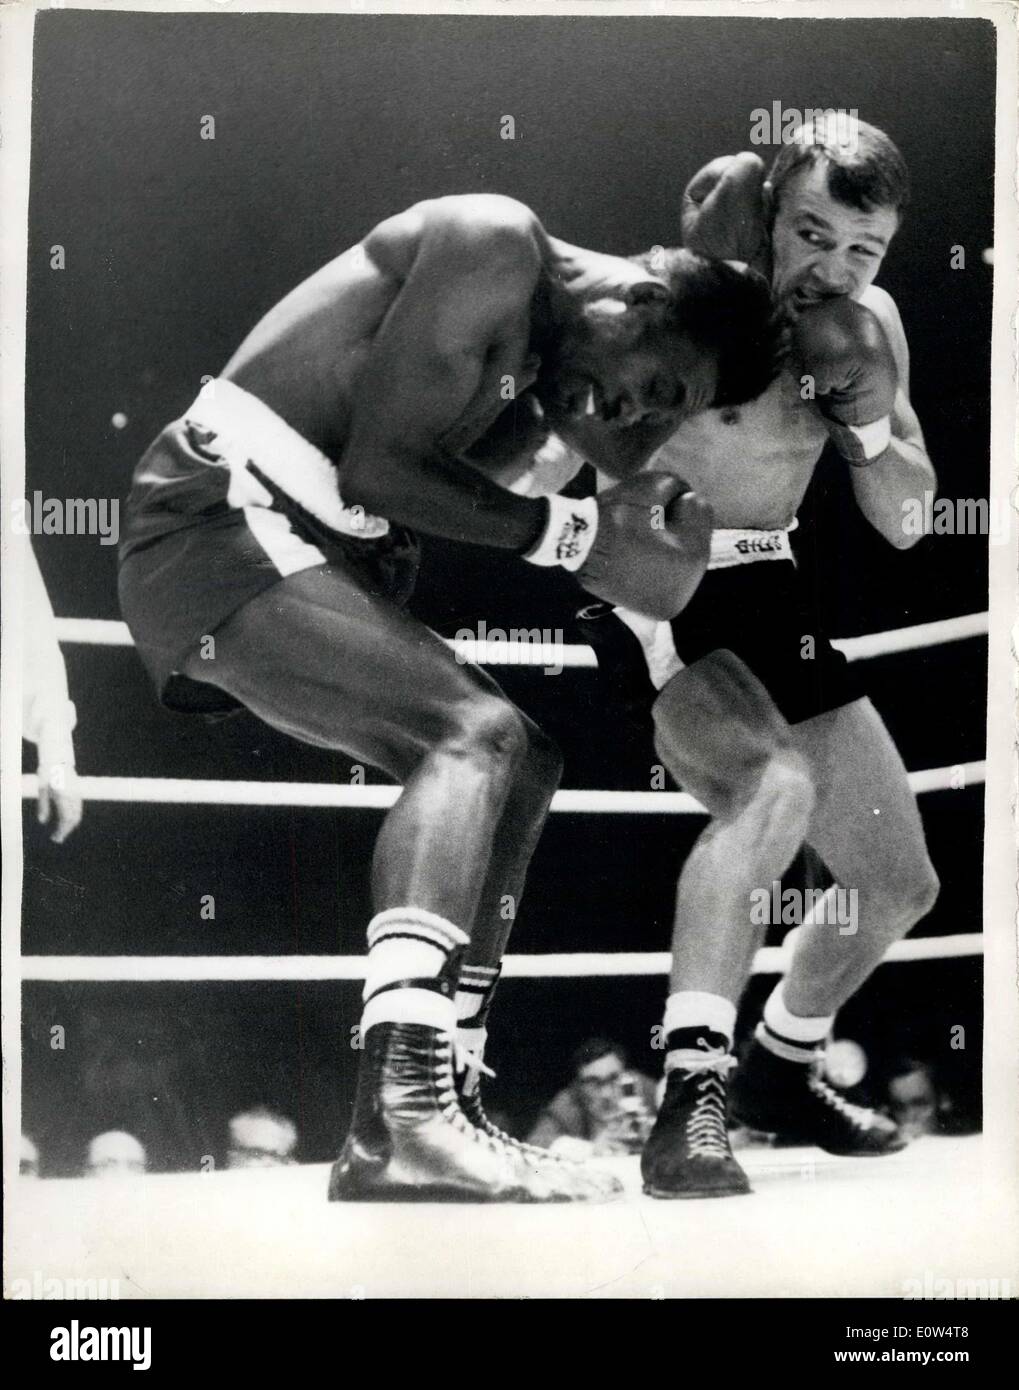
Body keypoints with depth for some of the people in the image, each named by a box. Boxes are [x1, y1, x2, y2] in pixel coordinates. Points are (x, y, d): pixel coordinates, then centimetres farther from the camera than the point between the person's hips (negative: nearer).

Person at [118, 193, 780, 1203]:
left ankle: (436, 1104, 6)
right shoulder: (497, 248, -12)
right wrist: (572, 532, -13)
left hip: (310, 549, 10)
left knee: (519, 766, 8)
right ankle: (397, 1126, -32)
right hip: (220, 519, -10)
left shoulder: (547, 378, 16)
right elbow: (378, 467, -18)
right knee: (477, 734, -23)